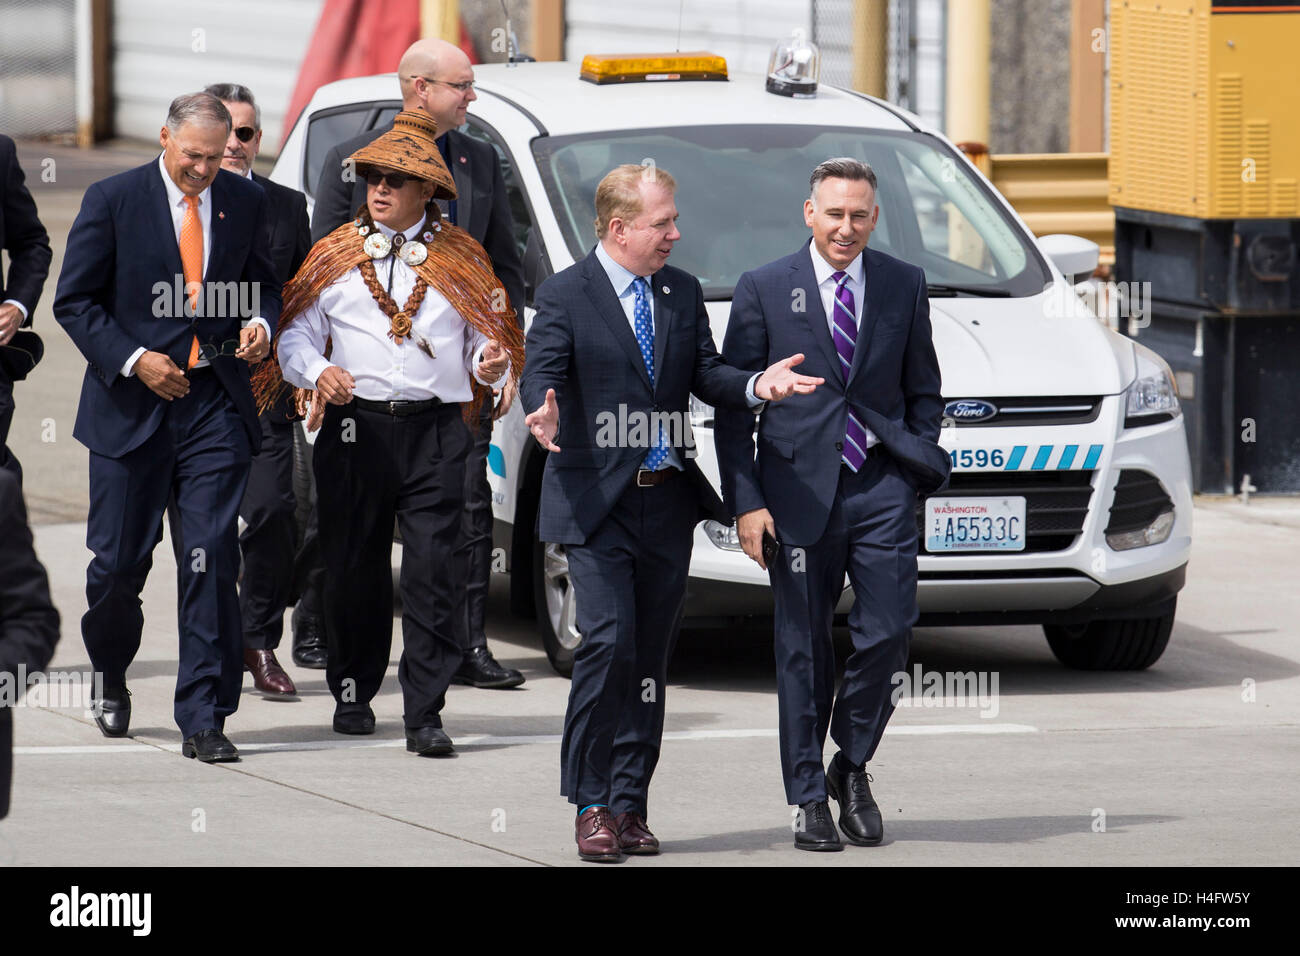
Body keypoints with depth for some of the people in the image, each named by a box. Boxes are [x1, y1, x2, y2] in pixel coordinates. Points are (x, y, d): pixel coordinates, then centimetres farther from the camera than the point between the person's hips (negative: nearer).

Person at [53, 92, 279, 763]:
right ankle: (111, 679, 34)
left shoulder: (245, 202, 5)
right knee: (118, 560, 5)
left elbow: (264, 281, 18)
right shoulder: (113, 200, -3)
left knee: (212, 557, -7)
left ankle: (202, 720, -5)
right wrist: (132, 360, -13)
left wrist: (262, 322, -5)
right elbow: (75, 300, -1)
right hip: (132, 403, -1)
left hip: (216, 405, 1)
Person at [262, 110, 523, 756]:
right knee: (354, 570, 7)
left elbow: (486, 343, 13)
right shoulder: (337, 255, 10)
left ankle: (424, 715, -8)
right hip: (355, 428, 1)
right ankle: (353, 693, 25)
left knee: (433, 573, -7)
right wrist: (318, 370, -10)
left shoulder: (459, 259, 11)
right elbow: (294, 335, 10)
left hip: (437, 433, -1)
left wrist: (490, 364, -10)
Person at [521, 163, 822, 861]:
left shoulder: (682, 293, 12)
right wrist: (544, 416, -36)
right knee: (609, 643, -15)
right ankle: (592, 806, -7)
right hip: (595, 502, -5)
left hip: (668, 501, 5)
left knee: (650, 658, 7)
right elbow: (540, 375, -14)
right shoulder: (564, 296, -4)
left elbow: (705, 374, 10)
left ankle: (630, 805, 13)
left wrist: (756, 385, -10)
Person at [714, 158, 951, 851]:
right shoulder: (764, 290, 1)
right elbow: (730, 408, 2)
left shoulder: (904, 286, 9)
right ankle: (809, 799, 11)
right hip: (797, 488, -2)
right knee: (803, 647, 2)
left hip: (881, 486, 2)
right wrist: (745, 502, -5)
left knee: (887, 632, -6)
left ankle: (852, 766, 17)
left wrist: (919, 463, 2)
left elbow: (922, 389, 17)